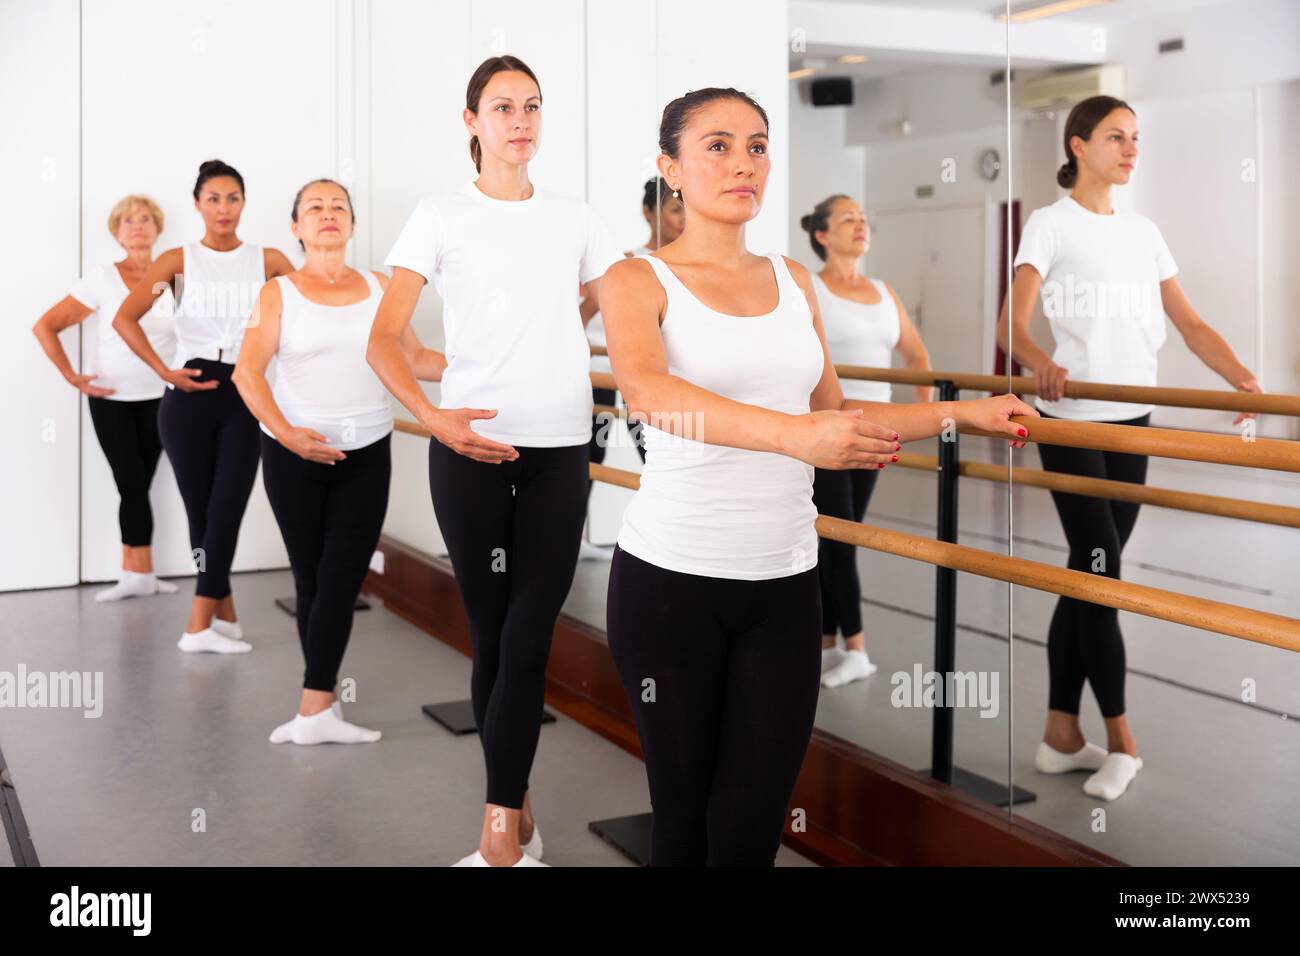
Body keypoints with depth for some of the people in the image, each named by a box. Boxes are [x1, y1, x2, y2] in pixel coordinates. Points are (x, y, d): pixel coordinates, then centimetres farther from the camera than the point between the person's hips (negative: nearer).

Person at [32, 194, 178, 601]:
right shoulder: (103, 278, -6)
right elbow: (45, 327, -5)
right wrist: (71, 376, -10)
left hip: (158, 399, 1)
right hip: (110, 400, -1)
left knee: (136, 485, 4)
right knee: (133, 484, -2)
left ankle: (134, 573, 10)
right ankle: (140, 575, 6)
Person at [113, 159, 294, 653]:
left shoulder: (268, 260, 6)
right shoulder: (178, 259, 3)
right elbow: (124, 319, -8)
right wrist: (165, 372, -14)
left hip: (246, 396, 0)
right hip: (189, 397, 0)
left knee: (226, 508, -8)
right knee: (201, 509, 5)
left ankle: (201, 623, -5)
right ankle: (225, 614, 17)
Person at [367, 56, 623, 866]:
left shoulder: (574, 219, 10)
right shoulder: (442, 217, 2)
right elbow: (383, 338, -6)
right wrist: (431, 416, -23)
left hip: (560, 450, 2)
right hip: (471, 449, -1)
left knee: (529, 638, -3)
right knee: (493, 633, 6)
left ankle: (501, 828, 3)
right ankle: (516, 812, 20)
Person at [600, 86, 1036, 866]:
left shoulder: (794, 280, 10)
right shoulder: (639, 281, -5)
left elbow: (832, 415, 19)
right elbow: (645, 391, -27)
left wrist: (963, 413, 15)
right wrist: (793, 434, -42)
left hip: (786, 583, 4)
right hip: (670, 577, -3)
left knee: (753, 826, 4)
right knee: (685, 816, 7)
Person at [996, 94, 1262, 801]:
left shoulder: (1144, 232, 15)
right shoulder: (1051, 223, -2)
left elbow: (1189, 323, 10)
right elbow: (1012, 326, -13)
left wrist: (1241, 378, -7)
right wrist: (1043, 364, -35)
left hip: (1133, 421, 6)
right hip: (1072, 420, -6)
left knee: (1089, 573, 7)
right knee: (1100, 569, -8)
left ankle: (1061, 734, 14)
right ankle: (1120, 740, 0)